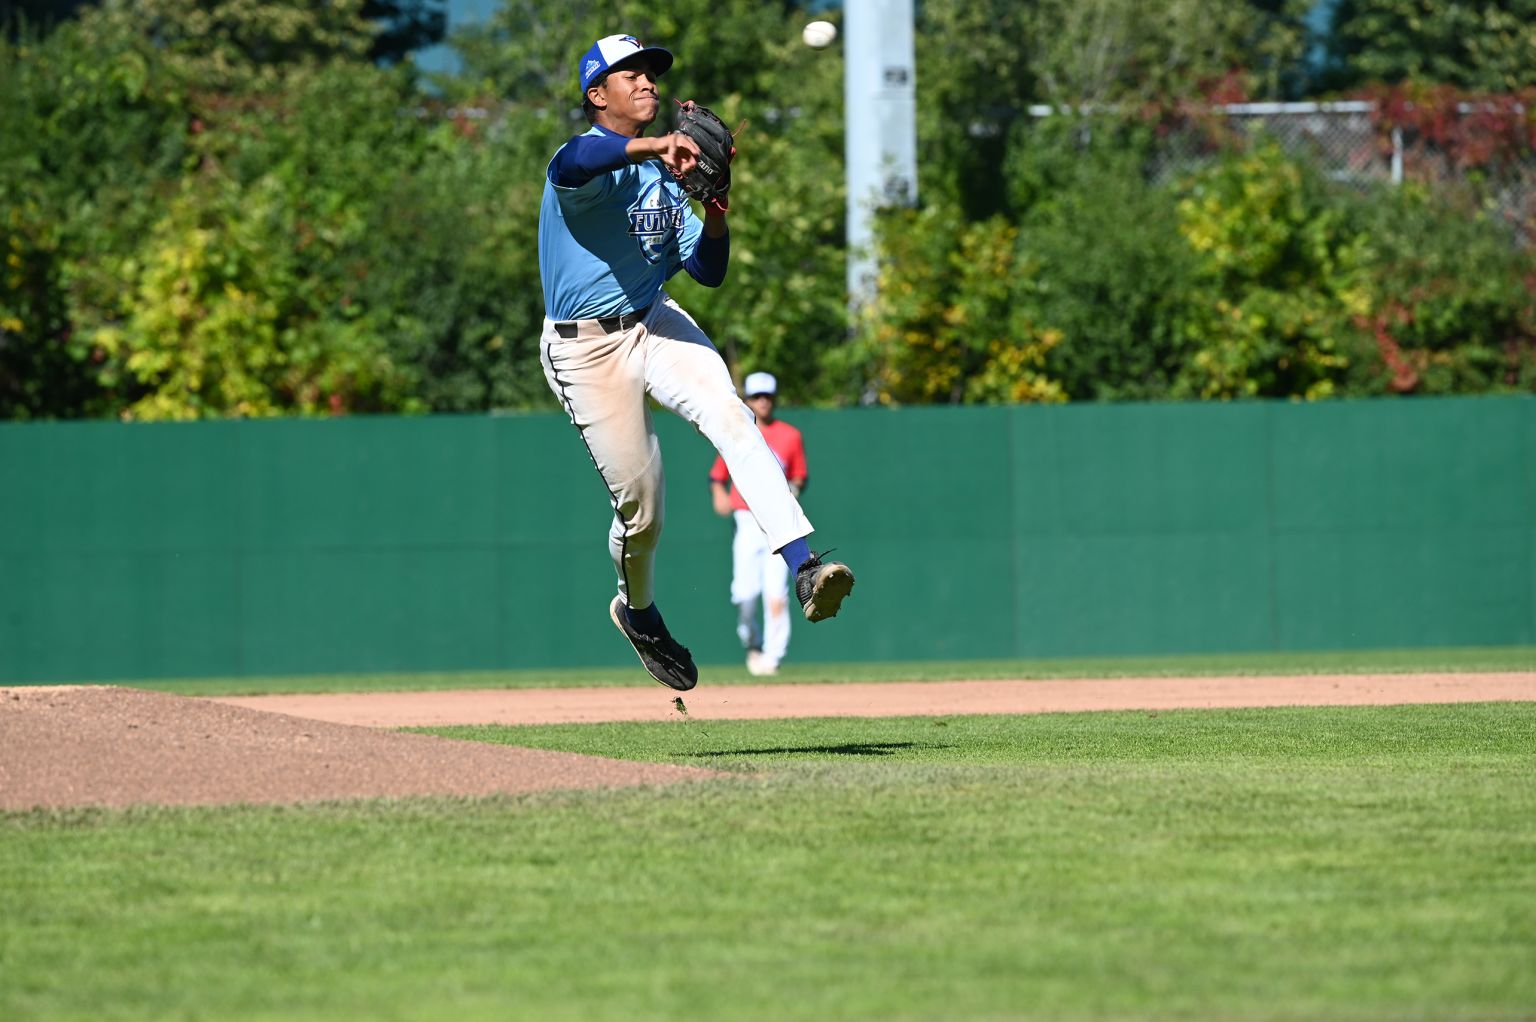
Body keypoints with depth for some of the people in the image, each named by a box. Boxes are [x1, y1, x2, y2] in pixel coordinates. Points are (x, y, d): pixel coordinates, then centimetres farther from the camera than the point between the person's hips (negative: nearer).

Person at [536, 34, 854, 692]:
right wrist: (656, 145, -52)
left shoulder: (665, 176, 14)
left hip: (654, 325, 5)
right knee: (640, 502, -1)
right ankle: (638, 612, 31)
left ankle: (803, 566, -38)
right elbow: (574, 162, -38)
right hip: (586, 349, -5)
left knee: (729, 415, -24)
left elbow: (708, 272, 14)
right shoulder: (589, 160, -10)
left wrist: (715, 218, -7)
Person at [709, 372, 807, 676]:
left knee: (776, 594, -11)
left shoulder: (790, 436, 7)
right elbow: (717, 474, 12)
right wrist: (719, 494, -8)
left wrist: (794, 489, -9)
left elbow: (801, 476, 13)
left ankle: (772, 655, -9)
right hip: (747, 522, 1)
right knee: (745, 592, -5)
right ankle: (752, 646, 19)